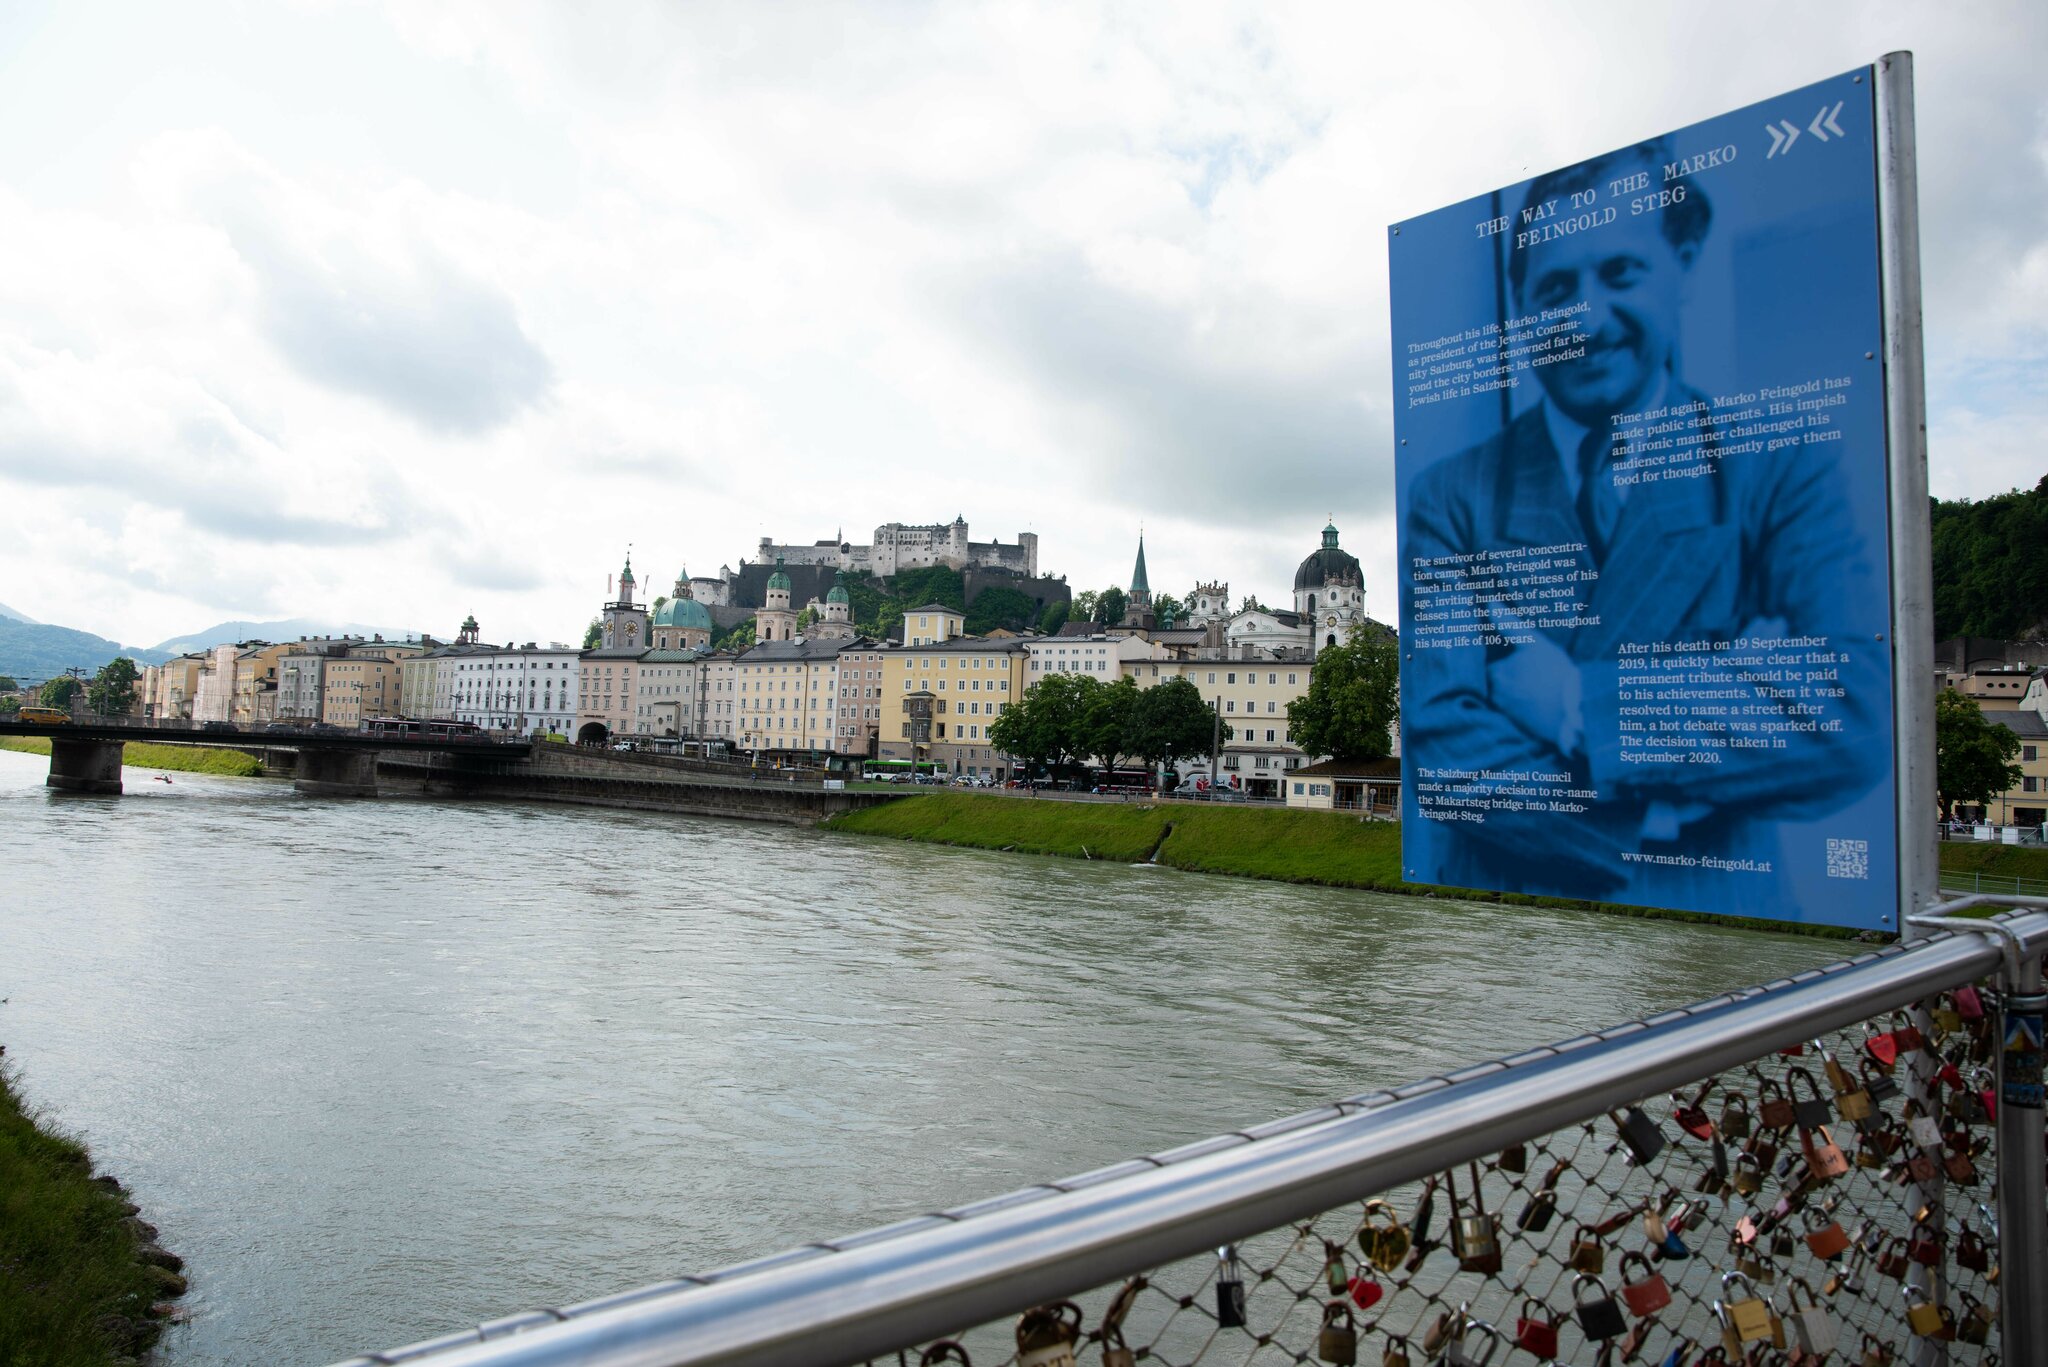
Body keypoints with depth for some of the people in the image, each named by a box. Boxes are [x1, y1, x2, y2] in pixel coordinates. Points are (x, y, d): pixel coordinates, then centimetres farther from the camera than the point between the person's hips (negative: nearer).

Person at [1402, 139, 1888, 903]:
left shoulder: (1782, 476, 3)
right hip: (1494, 934, 1)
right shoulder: (1453, 496, 2)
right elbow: (1438, 737, -9)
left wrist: (1580, 702, -12)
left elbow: (1854, 724, -10)